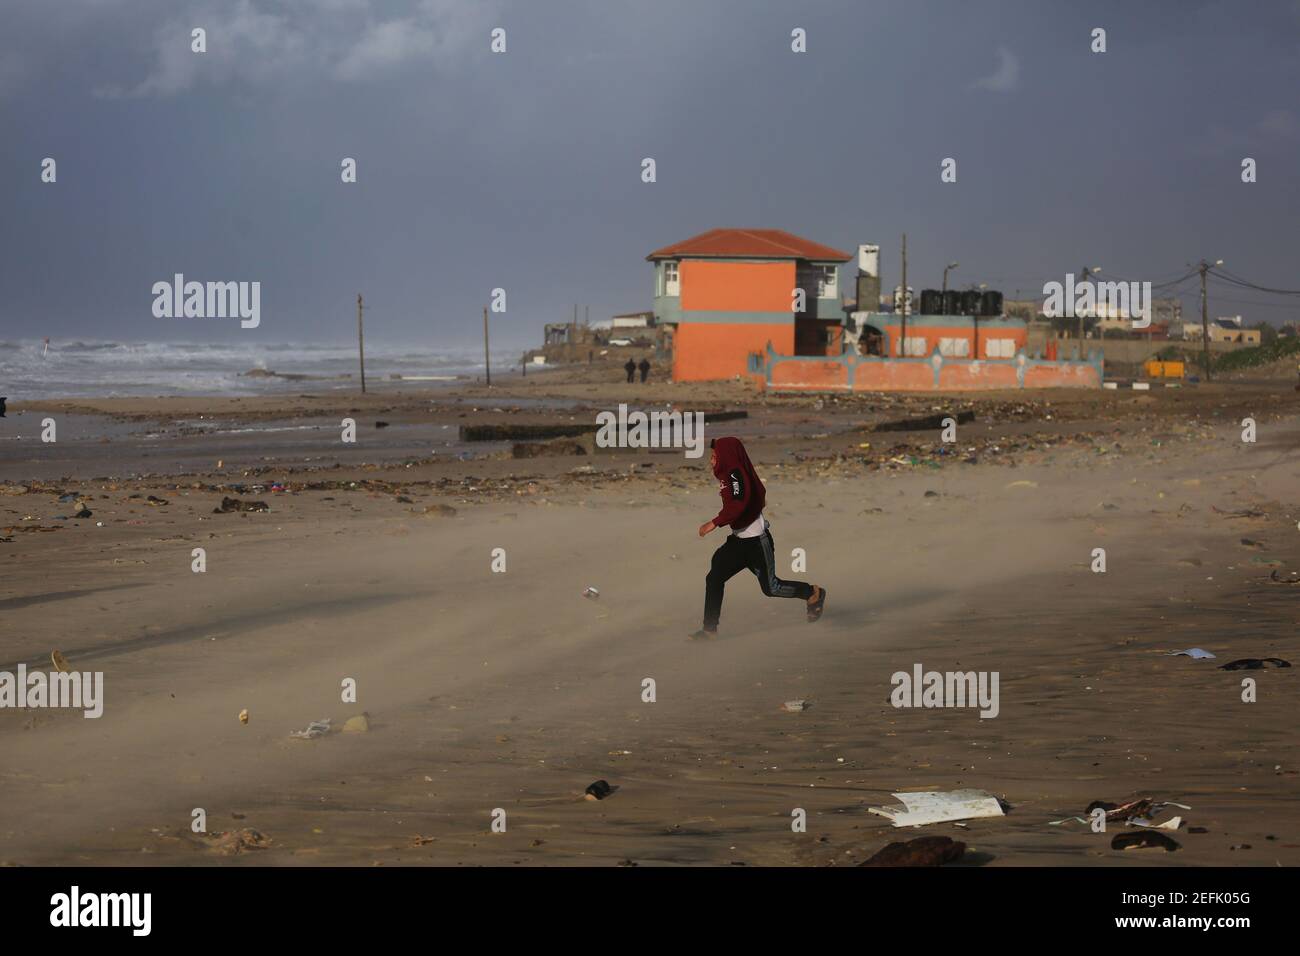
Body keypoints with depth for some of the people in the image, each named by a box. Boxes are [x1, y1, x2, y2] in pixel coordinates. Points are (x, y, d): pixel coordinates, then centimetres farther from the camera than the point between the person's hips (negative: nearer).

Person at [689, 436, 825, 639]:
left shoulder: (736, 474, -21)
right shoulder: (727, 476, 7)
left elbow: (738, 504, -34)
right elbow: (760, 492, 19)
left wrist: (714, 523, -33)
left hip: (757, 541, -9)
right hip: (738, 540, 9)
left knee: (770, 588, 6)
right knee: (714, 578, -4)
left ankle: (813, 594, 28)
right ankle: (709, 628, -1)